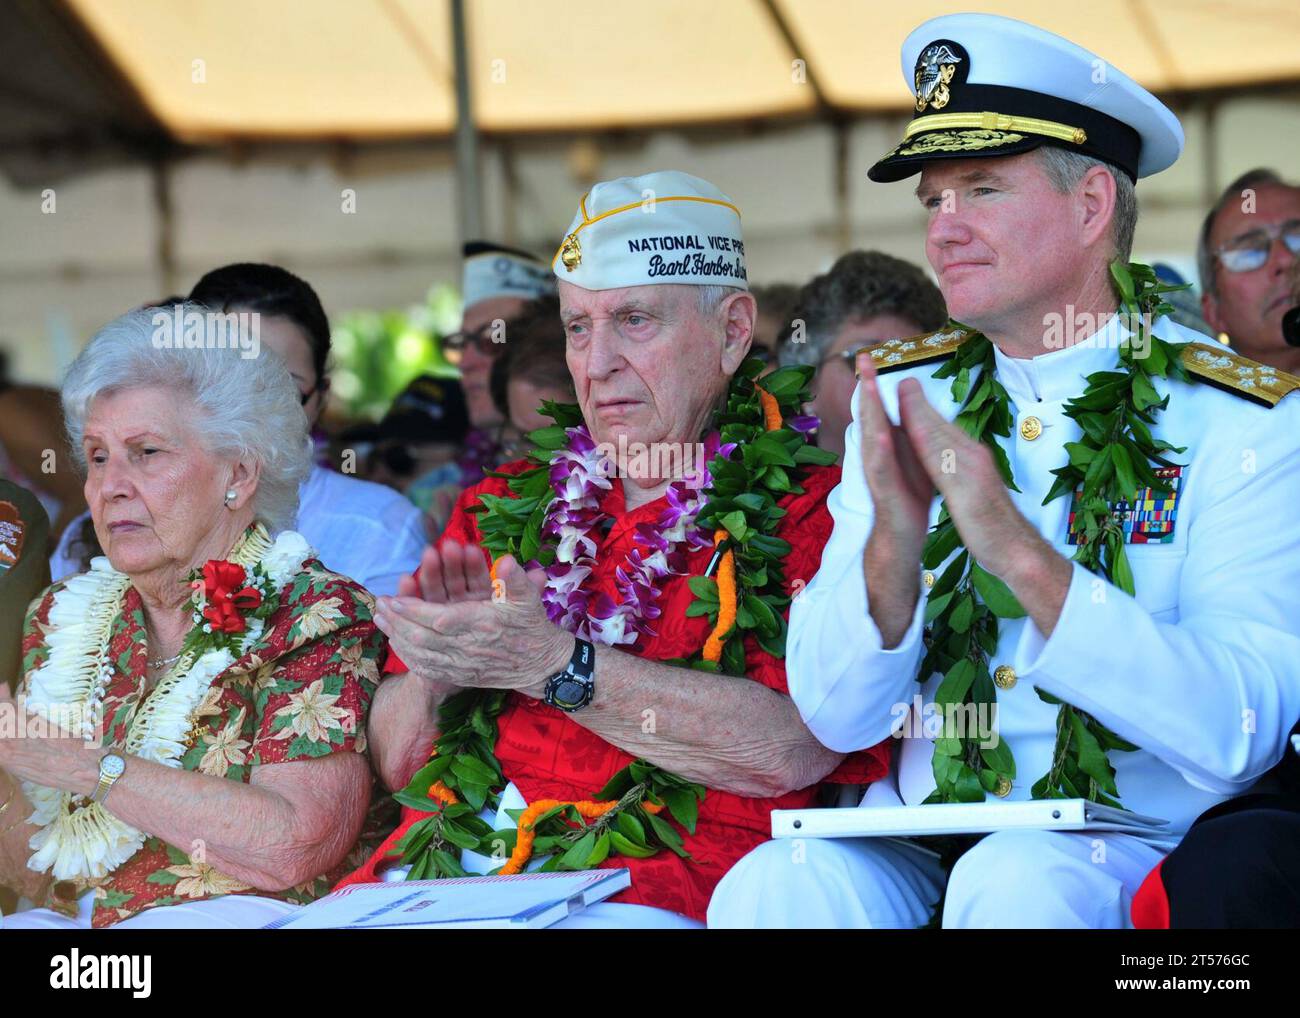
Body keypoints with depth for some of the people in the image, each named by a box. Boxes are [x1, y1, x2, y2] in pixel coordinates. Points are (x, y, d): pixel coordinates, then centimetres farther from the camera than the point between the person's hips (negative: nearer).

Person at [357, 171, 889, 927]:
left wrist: (556, 666, -17)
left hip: (661, 885, -4)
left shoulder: (808, 508, 1)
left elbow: (794, 748, -16)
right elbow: (398, 762, 17)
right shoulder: (505, 507, 16)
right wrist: (437, 668, -5)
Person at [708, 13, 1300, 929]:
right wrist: (893, 541, -17)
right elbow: (836, 717, 3)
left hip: (1133, 850, -2)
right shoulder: (903, 399, 9)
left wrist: (1020, 553, -24)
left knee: (1015, 881, -34)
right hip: (916, 849, 2)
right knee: (773, 886, -29)